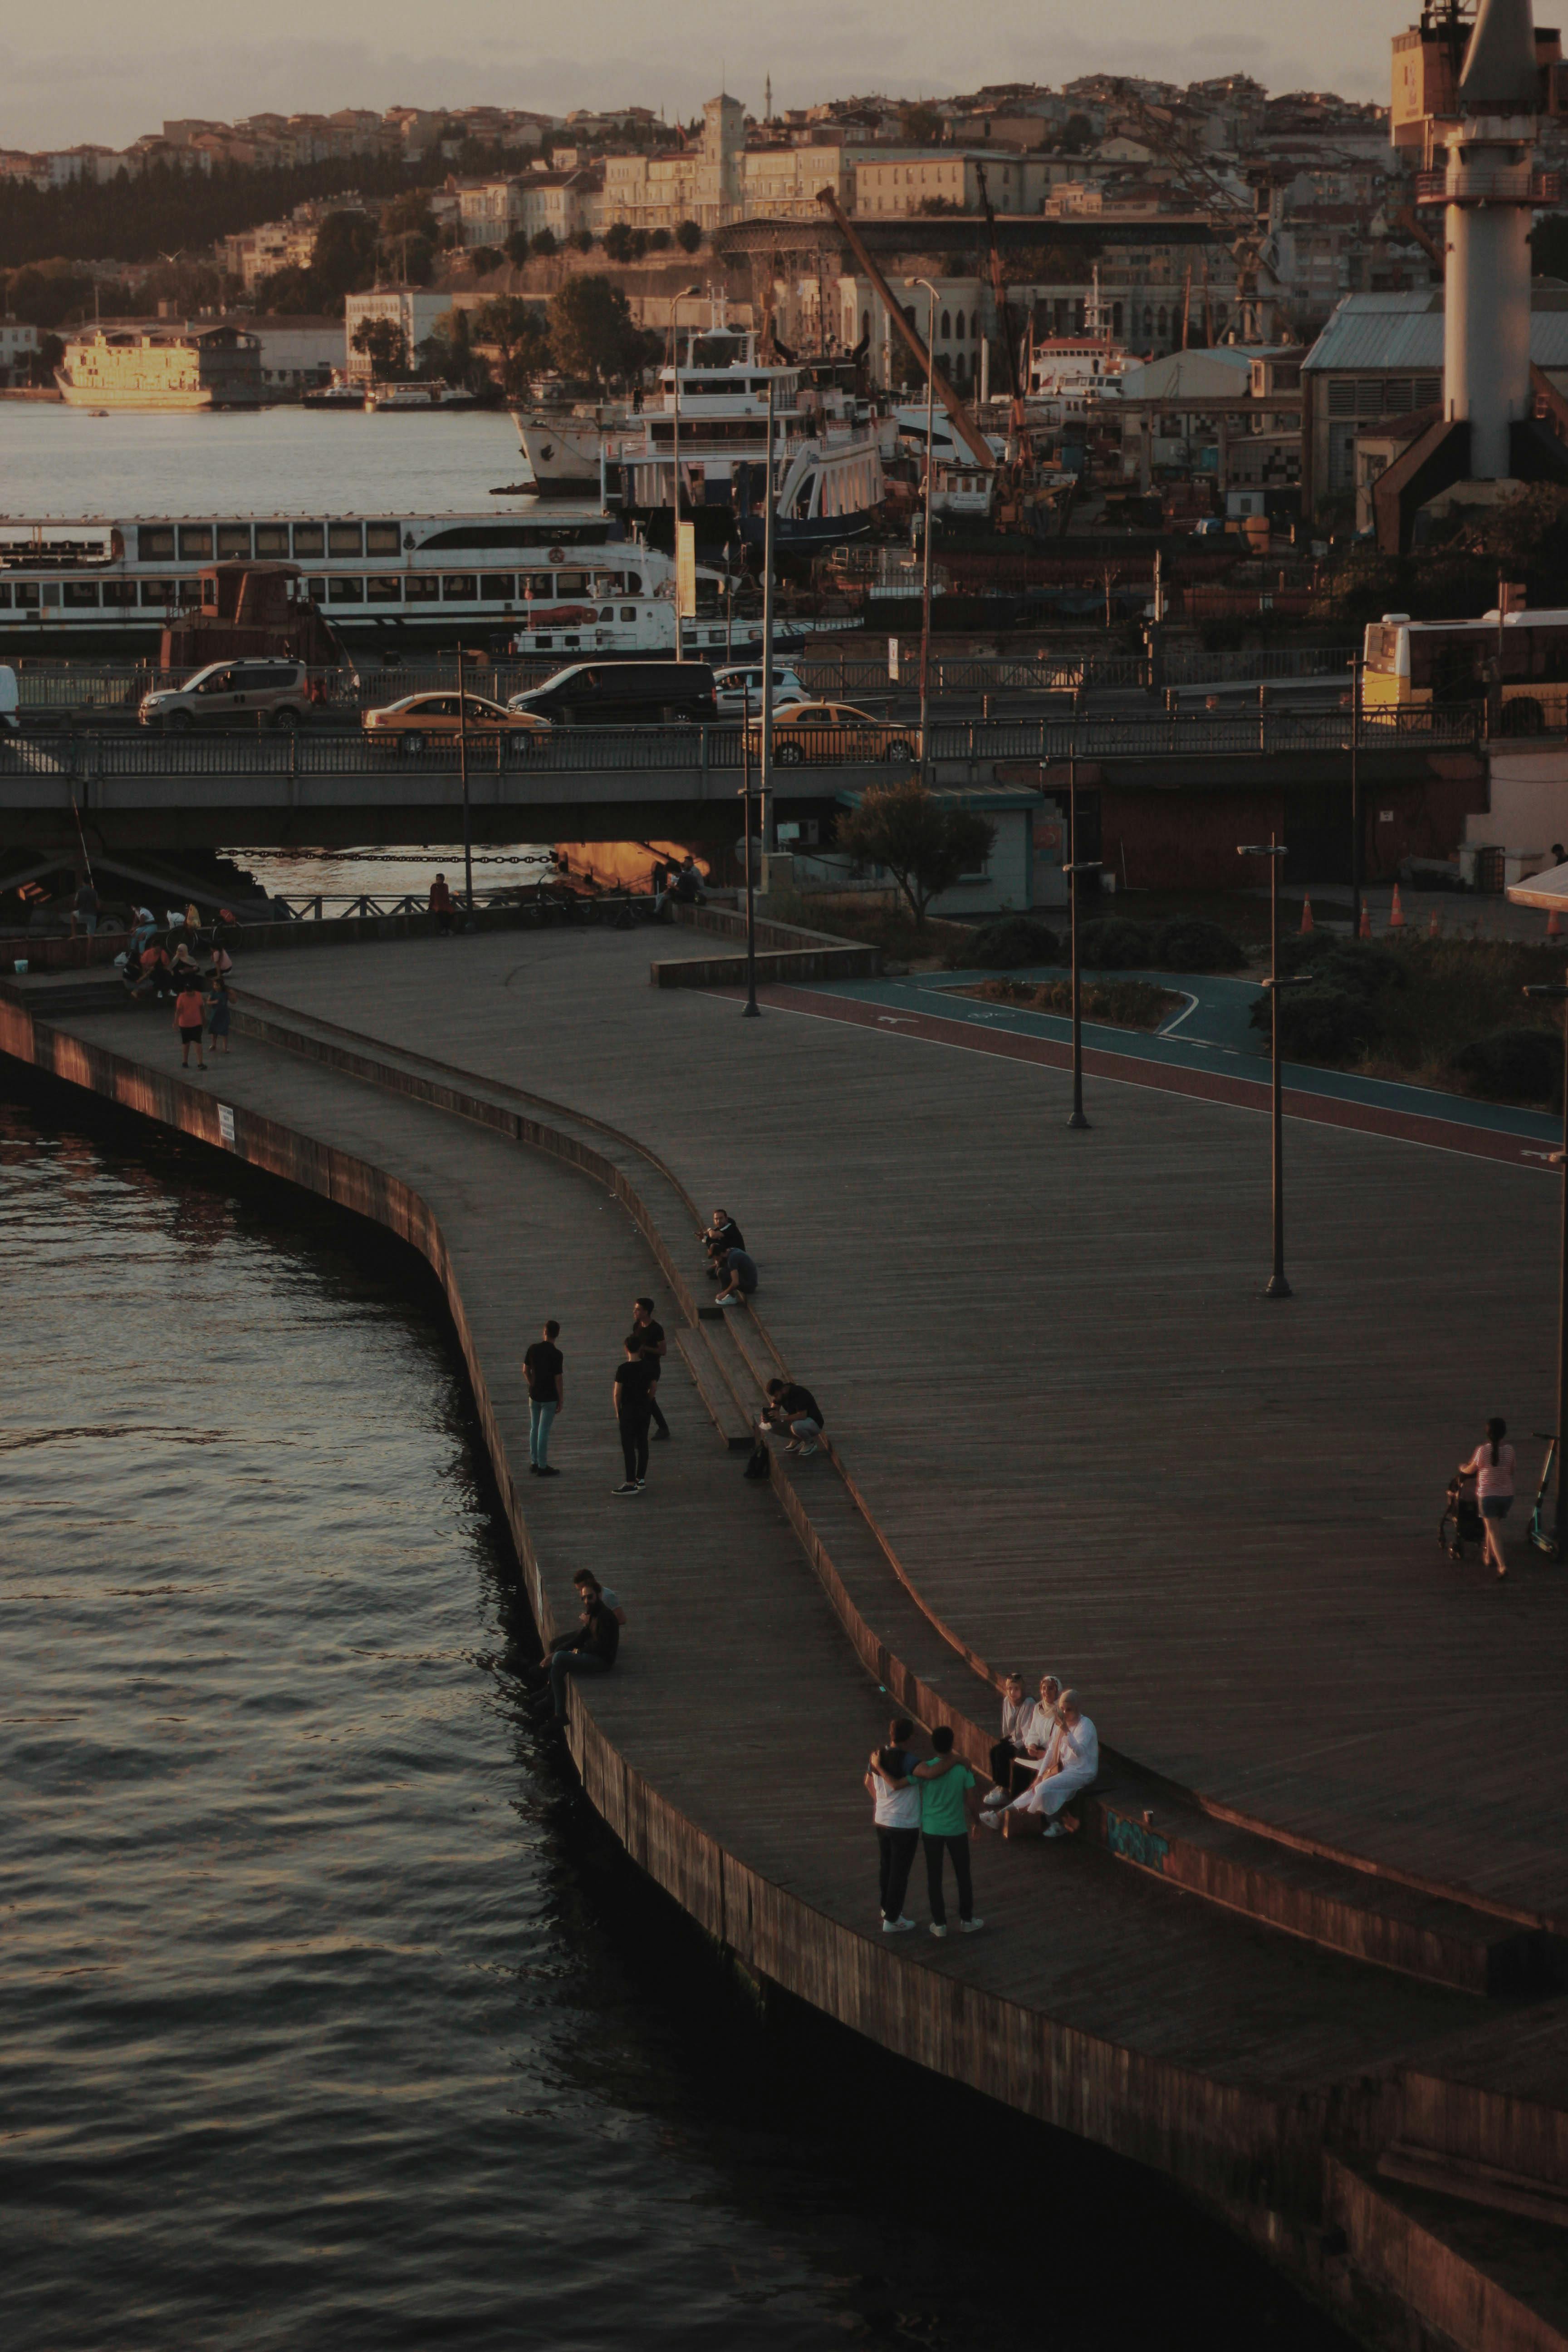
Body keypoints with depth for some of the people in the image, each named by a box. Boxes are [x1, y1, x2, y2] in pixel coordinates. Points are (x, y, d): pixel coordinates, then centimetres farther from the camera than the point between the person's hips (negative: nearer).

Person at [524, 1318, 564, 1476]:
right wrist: (561, 1400, -5)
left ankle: (534, 1463, 24)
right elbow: (558, 1379, -15)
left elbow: (526, 1371, 5)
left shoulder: (533, 1349, -3)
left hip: (534, 1396, 5)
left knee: (534, 1429, 16)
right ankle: (542, 1467, 4)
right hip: (549, 1398, -5)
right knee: (544, 1432, -1)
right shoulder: (556, 1355, -17)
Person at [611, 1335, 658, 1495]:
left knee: (628, 1447, -2)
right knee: (642, 1444, 15)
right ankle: (641, 1479, 23)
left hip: (628, 1411, -5)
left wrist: (618, 1411, 0)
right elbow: (653, 1387, 6)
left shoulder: (623, 1369, -17)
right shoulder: (648, 1366, -3)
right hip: (645, 1410, 5)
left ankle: (631, 1484, -3)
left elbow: (617, 1393, -13)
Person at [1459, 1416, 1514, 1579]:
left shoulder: (1482, 1451, -14)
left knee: (1494, 1531, -4)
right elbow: (1511, 1472, 8)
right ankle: (1489, 1555, 39)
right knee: (1494, 1526, 25)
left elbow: (1470, 1470, 2)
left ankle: (1502, 1565, -17)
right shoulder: (1509, 1451, -7)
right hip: (1507, 1495, 3)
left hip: (1487, 1496, -3)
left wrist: (1462, 1468, 24)